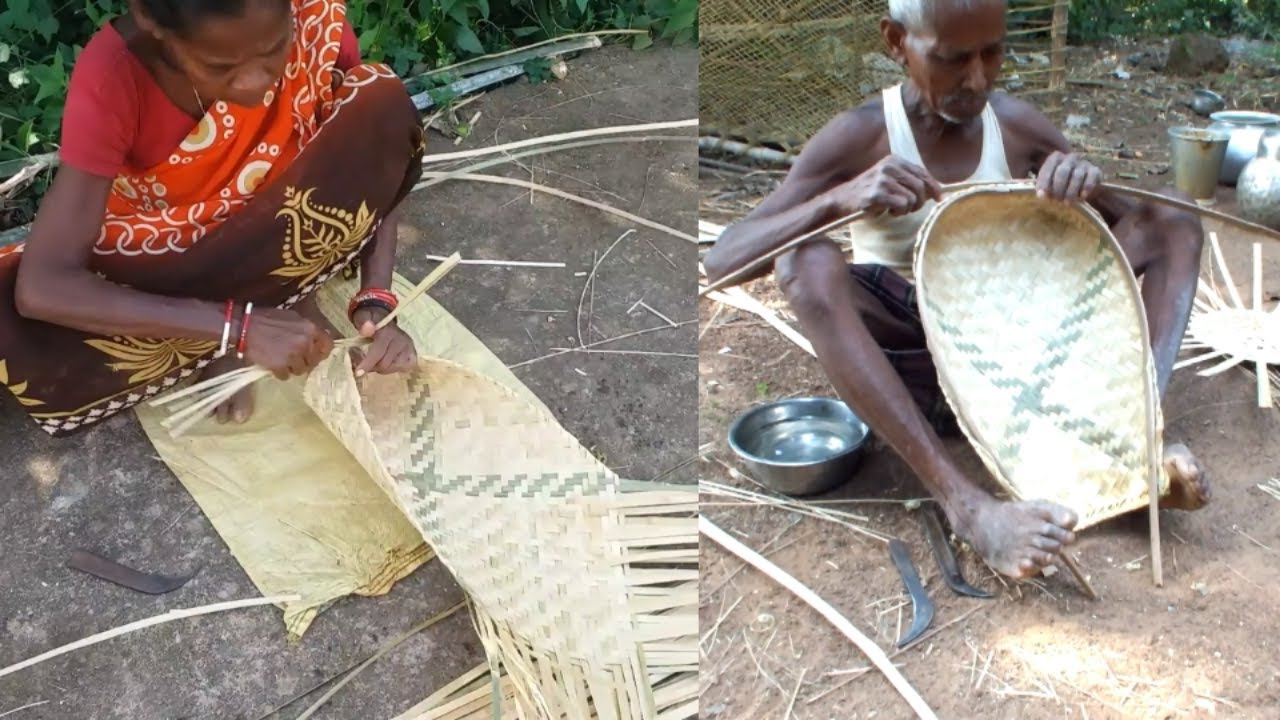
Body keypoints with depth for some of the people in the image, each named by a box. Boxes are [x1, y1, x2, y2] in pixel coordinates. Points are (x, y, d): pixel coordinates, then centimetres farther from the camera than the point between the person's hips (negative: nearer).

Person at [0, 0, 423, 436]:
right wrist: (237, 326, -40)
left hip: (273, 245, 2)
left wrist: (376, 302, -29)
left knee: (381, 99, -24)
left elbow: (372, 173, -13)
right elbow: (40, 288, -34)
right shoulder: (112, 77, -30)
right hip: (155, 265, -1)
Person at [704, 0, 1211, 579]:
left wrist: (1088, 184, -19)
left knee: (1173, 226, -7)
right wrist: (839, 199, -35)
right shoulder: (859, 137, -11)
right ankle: (966, 504, -43)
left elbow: (1133, 226, 5)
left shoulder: (1017, 125, 0)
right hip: (904, 367, -3)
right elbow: (721, 261, -19)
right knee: (807, 260, -33)